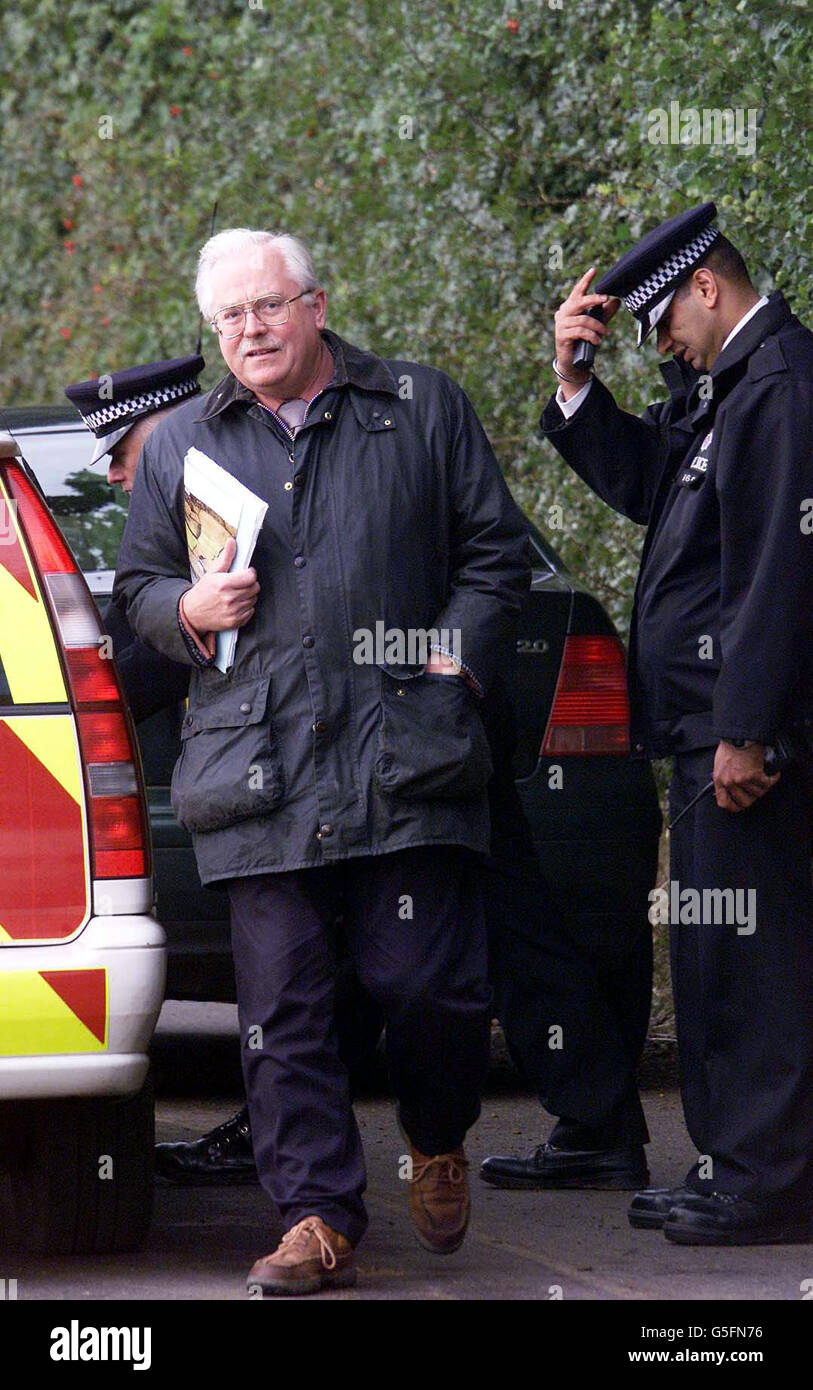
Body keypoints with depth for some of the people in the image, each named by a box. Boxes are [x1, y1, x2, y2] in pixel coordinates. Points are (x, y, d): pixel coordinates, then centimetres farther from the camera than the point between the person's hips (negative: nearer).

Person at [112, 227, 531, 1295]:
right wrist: (188, 611, 0)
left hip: (406, 759, -2)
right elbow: (137, 584, 23)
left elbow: (496, 552, 12)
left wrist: (456, 658, -2)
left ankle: (438, 1144, 24)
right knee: (282, 1007, -3)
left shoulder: (423, 410, 11)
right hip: (258, 770, 2)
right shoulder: (180, 445, 16)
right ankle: (319, 1218, 2)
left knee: (429, 985, -5)